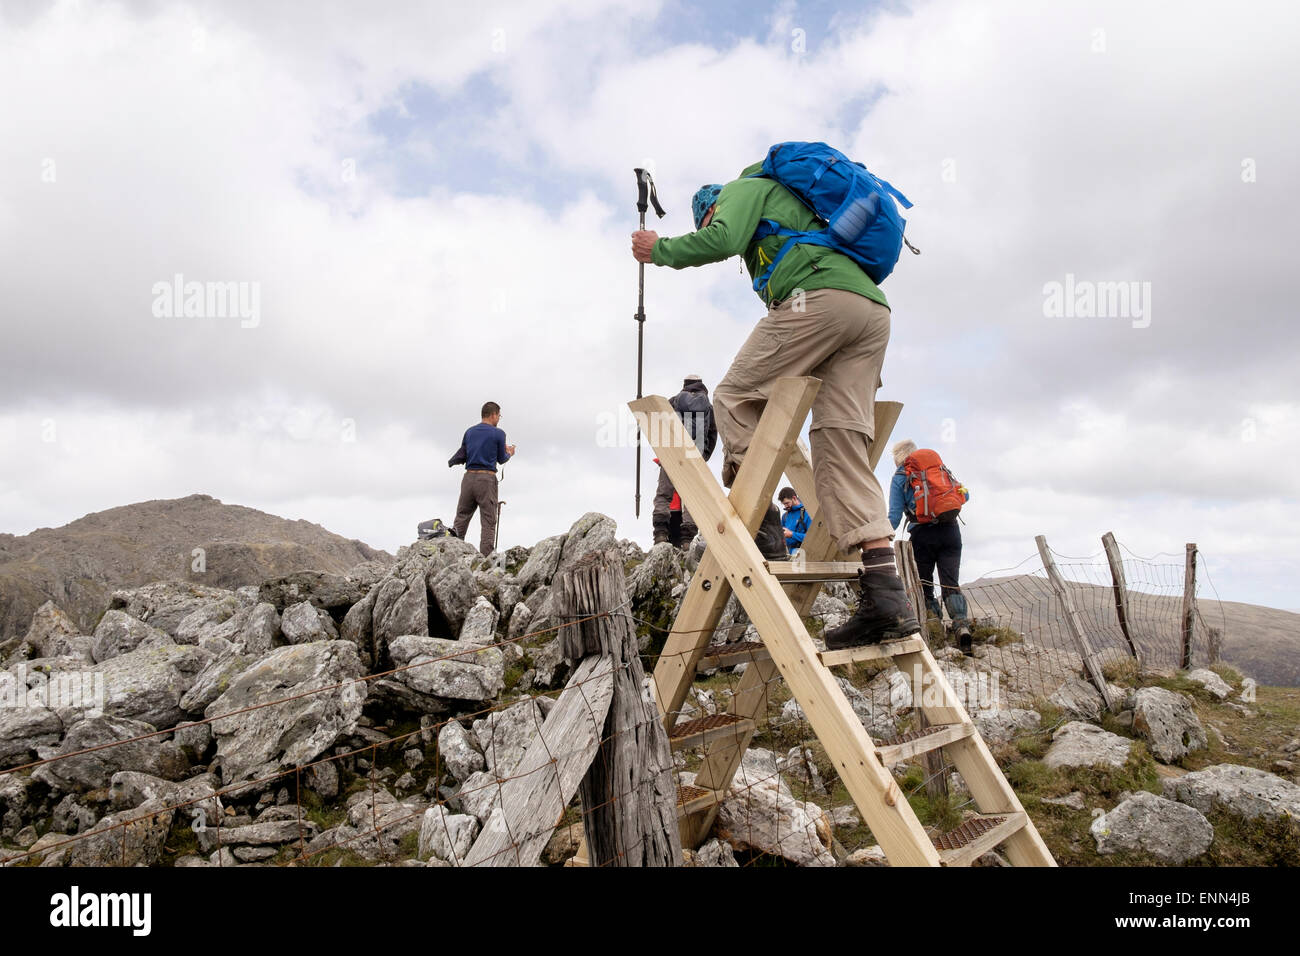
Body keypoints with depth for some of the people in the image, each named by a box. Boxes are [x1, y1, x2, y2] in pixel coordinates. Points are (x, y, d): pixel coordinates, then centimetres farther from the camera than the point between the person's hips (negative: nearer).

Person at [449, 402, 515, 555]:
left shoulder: (469, 431, 11)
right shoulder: (498, 434, -2)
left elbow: (461, 456, 11)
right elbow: (501, 460, 7)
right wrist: (509, 454, 27)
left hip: (468, 478, 5)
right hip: (487, 479, -4)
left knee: (460, 520, 8)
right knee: (488, 523, -2)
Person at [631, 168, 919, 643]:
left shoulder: (747, 187, 18)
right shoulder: (792, 201, 42)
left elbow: (720, 240, -3)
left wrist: (660, 250, 11)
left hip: (819, 296, -8)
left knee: (735, 395, 4)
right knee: (842, 447, -1)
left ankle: (757, 518, -8)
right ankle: (885, 594, -11)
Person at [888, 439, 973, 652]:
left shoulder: (900, 477, 5)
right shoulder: (940, 466, 15)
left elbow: (894, 515, -2)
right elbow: (964, 495, 16)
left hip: (922, 534, -3)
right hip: (950, 530, 3)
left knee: (925, 585, 8)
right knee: (950, 582, 1)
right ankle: (961, 623, -21)